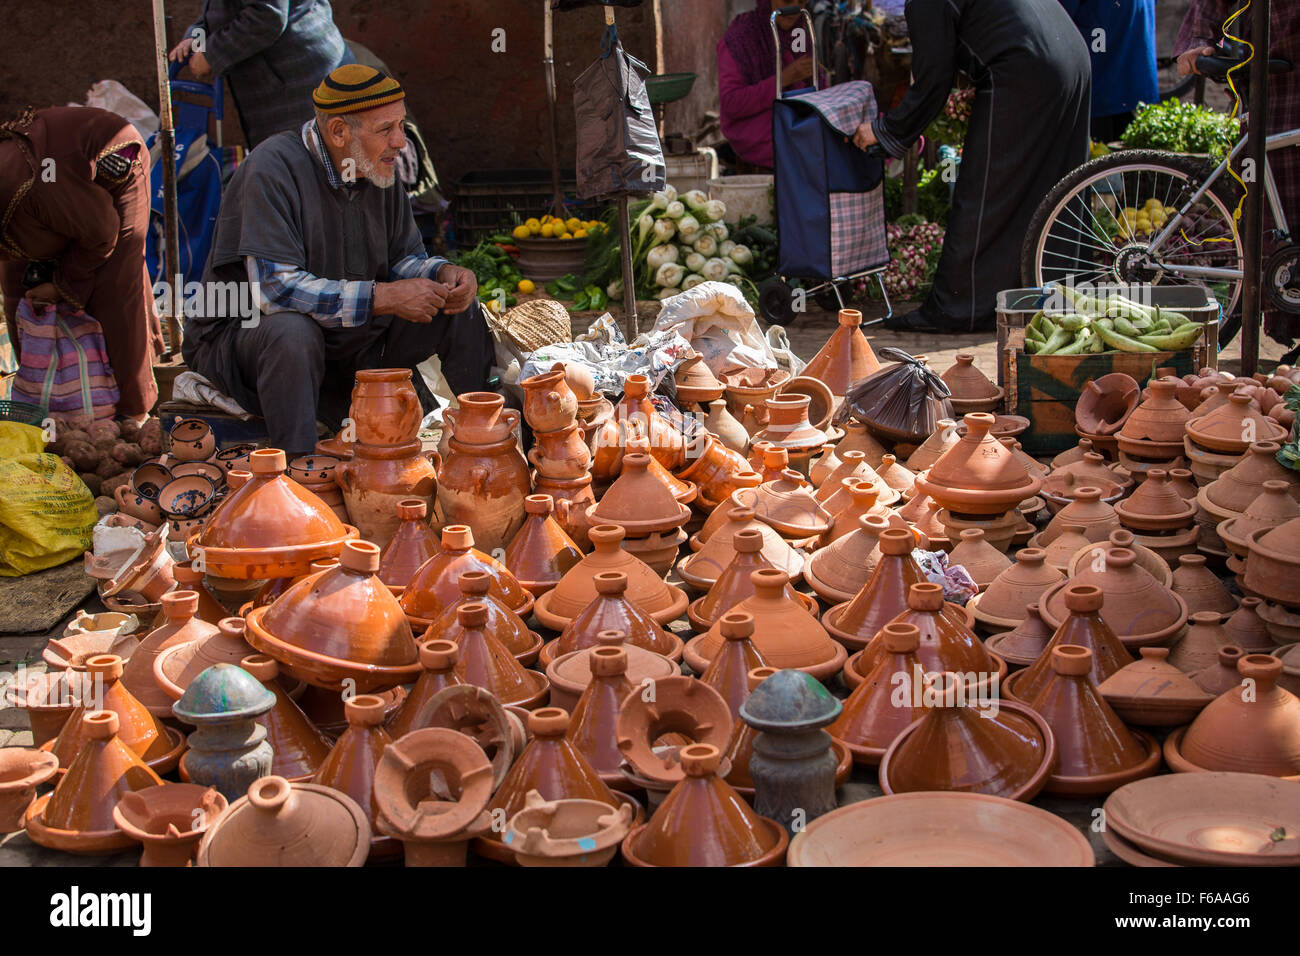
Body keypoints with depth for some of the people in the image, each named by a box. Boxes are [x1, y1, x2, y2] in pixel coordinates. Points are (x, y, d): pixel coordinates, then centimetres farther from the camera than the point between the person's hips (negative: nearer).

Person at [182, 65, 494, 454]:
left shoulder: (378, 171, 0)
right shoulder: (273, 169, -23)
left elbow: (404, 258, 10)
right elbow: (275, 287, -31)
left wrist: (443, 274, -15)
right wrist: (384, 297, -31)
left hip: (348, 339, 7)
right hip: (247, 332, -7)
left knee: (460, 311, -4)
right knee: (293, 332, -41)